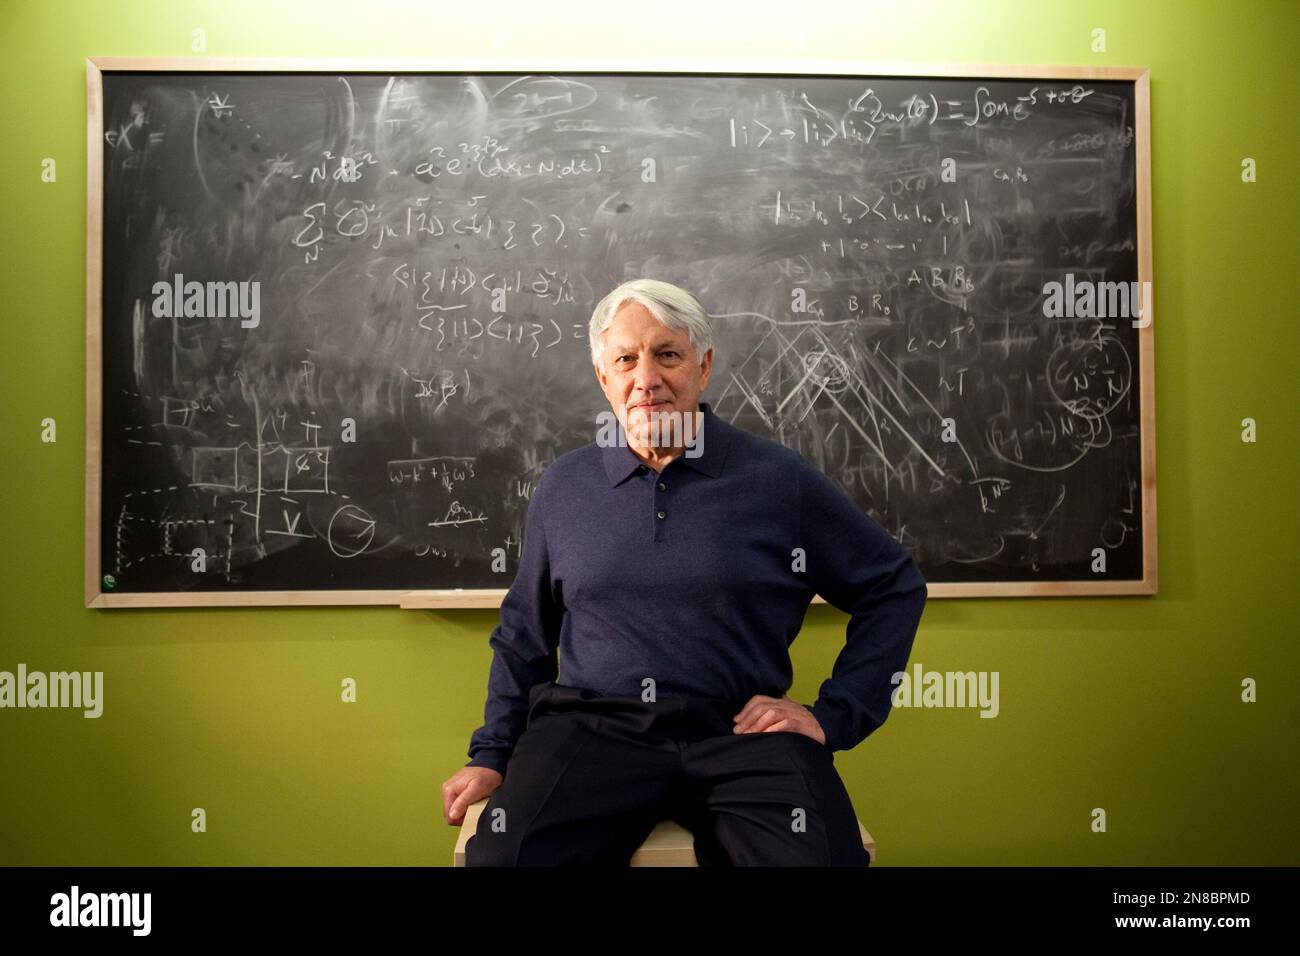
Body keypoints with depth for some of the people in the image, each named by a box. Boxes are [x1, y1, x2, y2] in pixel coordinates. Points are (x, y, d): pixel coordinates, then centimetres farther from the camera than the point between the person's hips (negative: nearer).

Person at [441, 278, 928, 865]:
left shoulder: (778, 480, 3)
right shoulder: (561, 487, 12)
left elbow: (895, 588, 10)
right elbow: (523, 634, 21)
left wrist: (835, 718, 3)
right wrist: (492, 754, 12)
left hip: (740, 729, -1)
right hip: (591, 726, 1)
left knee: (821, 853, -30)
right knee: (500, 855, -27)